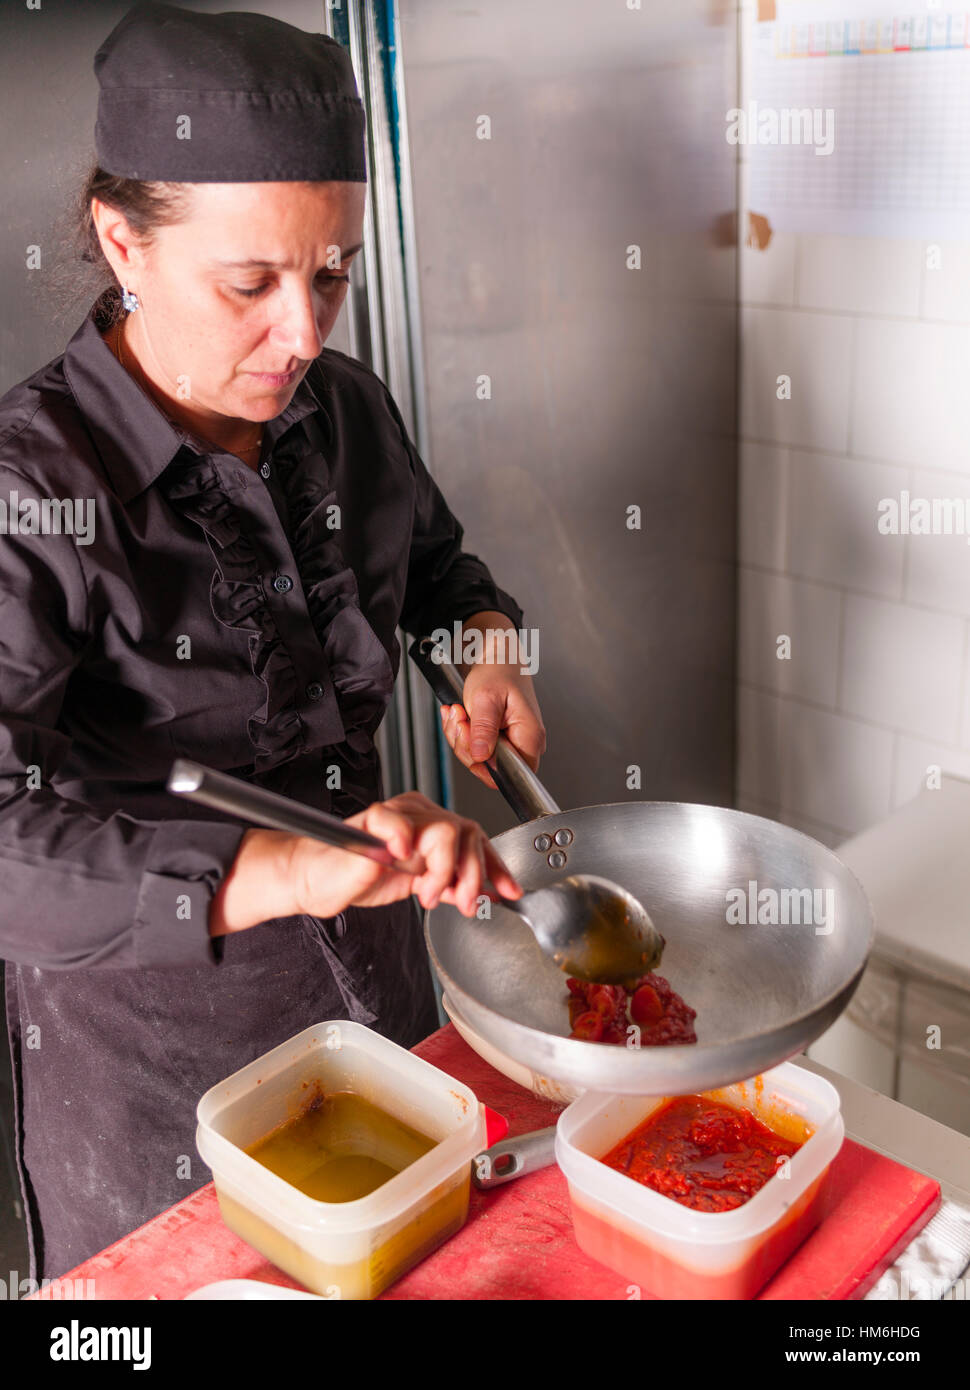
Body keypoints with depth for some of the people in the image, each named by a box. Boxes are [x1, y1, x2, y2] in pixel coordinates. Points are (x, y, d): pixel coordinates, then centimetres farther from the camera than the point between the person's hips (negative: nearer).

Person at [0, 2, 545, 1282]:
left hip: (380, 983, 6)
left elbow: (435, 560, 15)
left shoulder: (343, 411, -6)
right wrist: (284, 868, -47)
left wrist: (489, 646, -7)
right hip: (158, 1051, -5)